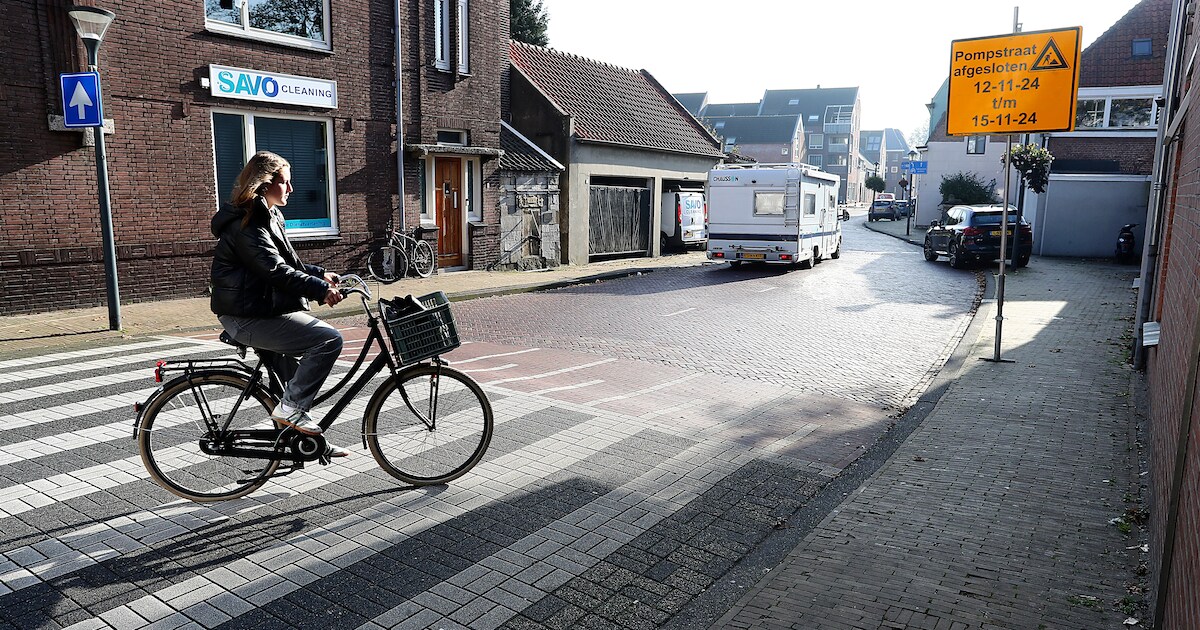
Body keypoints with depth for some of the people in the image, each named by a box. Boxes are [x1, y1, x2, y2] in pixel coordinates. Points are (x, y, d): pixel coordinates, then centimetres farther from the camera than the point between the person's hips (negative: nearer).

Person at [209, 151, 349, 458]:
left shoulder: (267, 216, 16)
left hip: (263, 310, 11)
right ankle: (290, 407, -12)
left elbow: (287, 262, 21)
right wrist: (320, 289, -32)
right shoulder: (247, 223, -17)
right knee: (329, 339, -21)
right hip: (249, 318, -11)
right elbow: (275, 271, -27)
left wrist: (319, 274, 6)